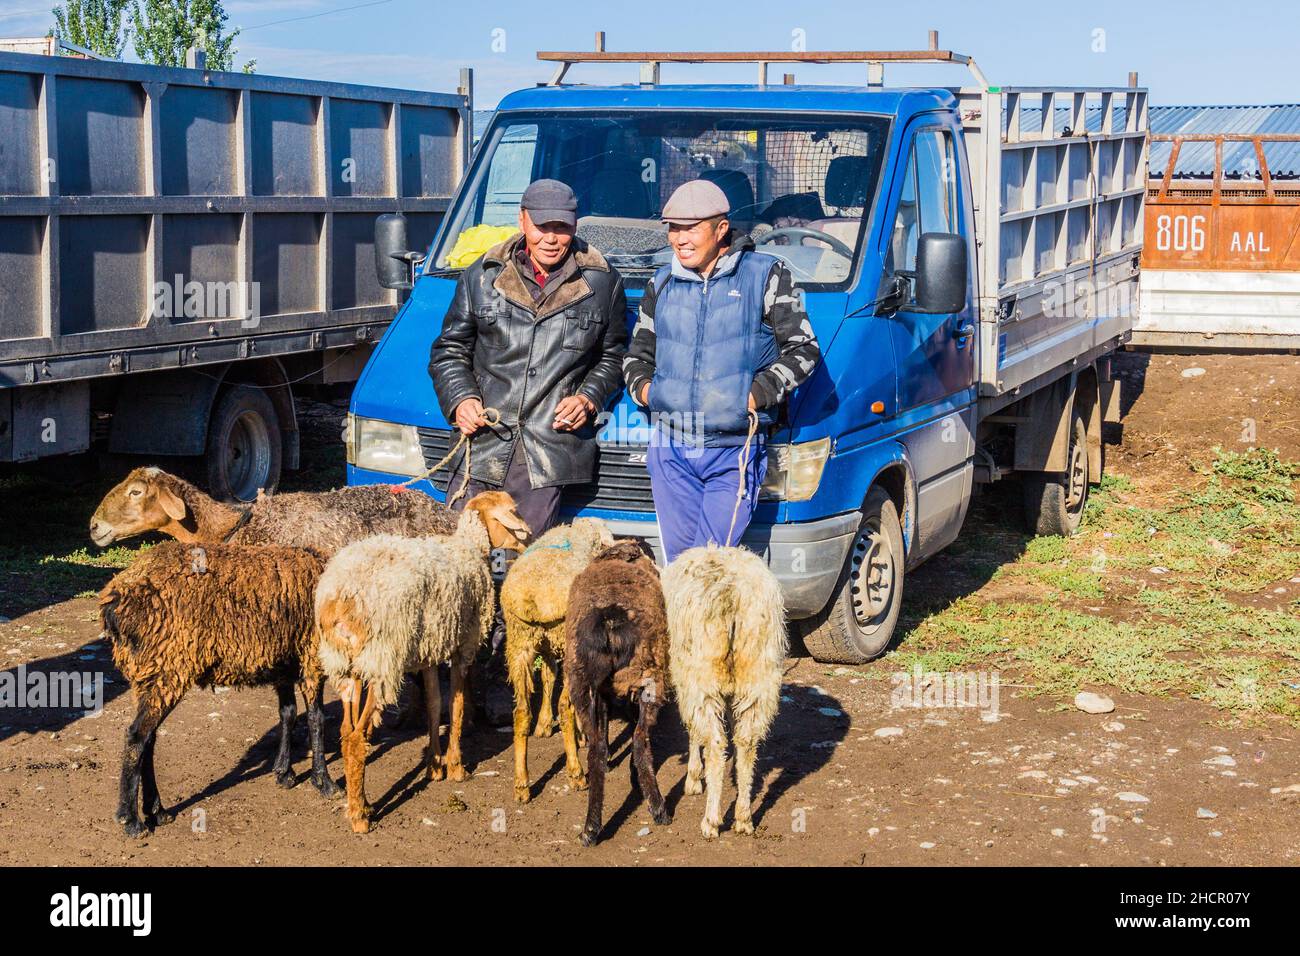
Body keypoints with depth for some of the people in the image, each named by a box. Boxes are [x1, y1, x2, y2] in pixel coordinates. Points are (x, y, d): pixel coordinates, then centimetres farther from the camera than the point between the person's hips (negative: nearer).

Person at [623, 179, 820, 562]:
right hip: (671, 449, 4)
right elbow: (637, 354, 26)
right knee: (678, 558, 8)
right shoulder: (661, 285, 15)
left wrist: (759, 393, -12)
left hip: (735, 450, -4)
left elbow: (803, 348, 1)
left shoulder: (766, 275, 1)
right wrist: (642, 387, 4)